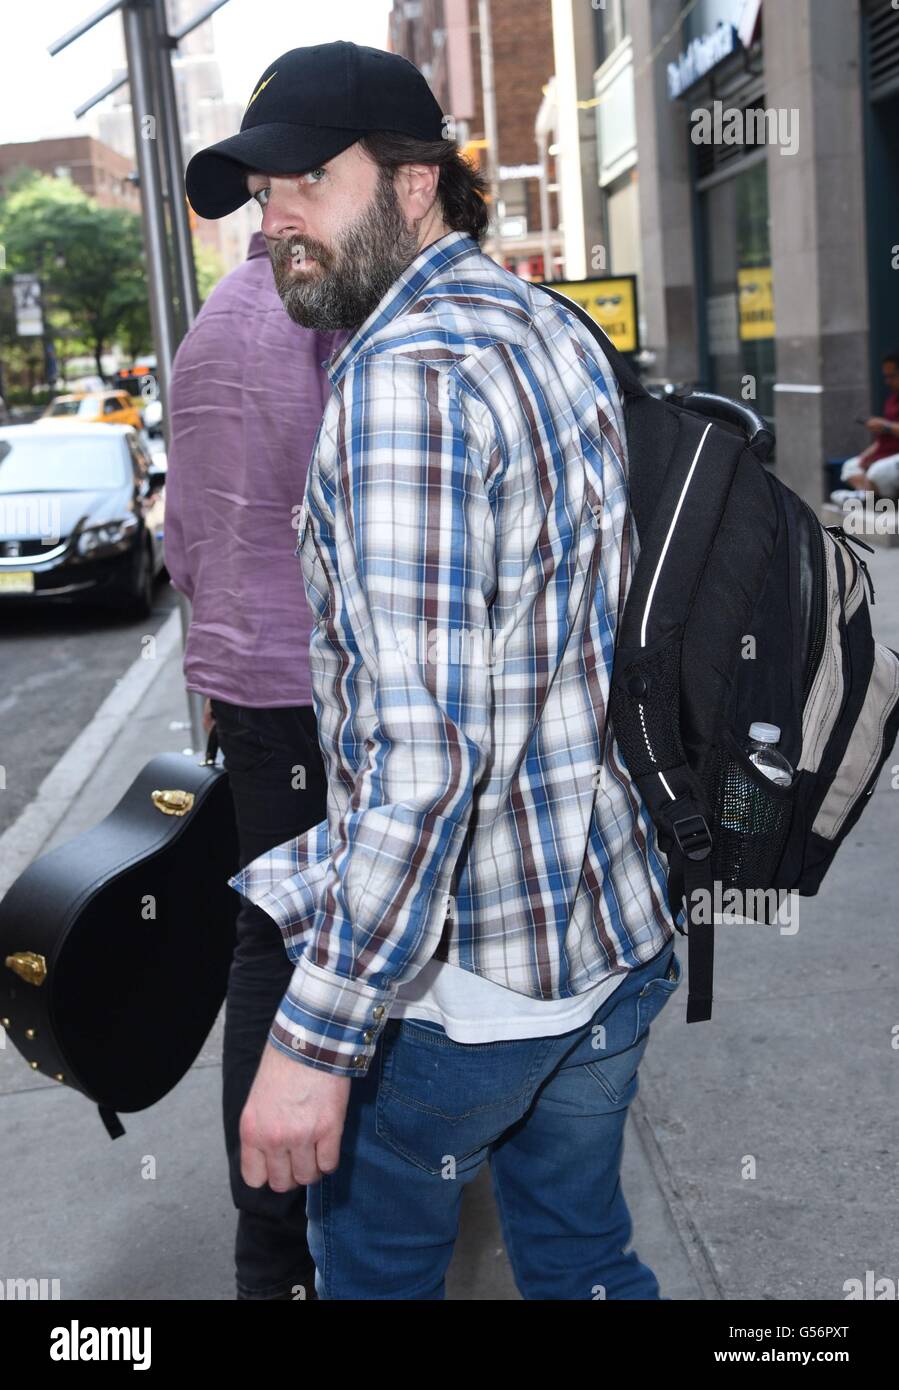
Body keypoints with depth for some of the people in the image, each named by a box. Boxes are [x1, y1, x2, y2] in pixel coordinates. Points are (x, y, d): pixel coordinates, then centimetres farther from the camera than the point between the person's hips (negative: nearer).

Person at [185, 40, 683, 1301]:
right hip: (619, 934, 8)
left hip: (460, 965, -8)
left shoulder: (408, 371, -21)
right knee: (584, 1259, 23)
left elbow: (426, 746, -28)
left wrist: (314, 1038, -25)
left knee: (374, 1258, 16)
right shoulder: (554, 331, 9)